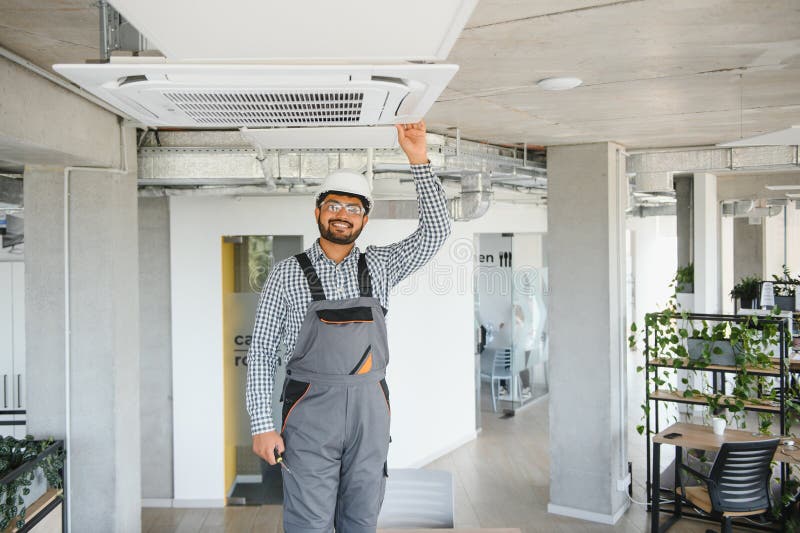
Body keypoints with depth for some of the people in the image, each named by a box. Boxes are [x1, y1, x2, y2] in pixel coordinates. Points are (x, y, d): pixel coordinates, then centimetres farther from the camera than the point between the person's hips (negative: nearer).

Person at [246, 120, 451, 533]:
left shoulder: (378, 266, 7)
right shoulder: (287, 273, -1)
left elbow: (435, 233, 0)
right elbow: (262, 350, -1)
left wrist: (419, 160, -8)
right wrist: (262, 426, -7)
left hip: (370, 409, 3)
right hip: (311, 410, -3)